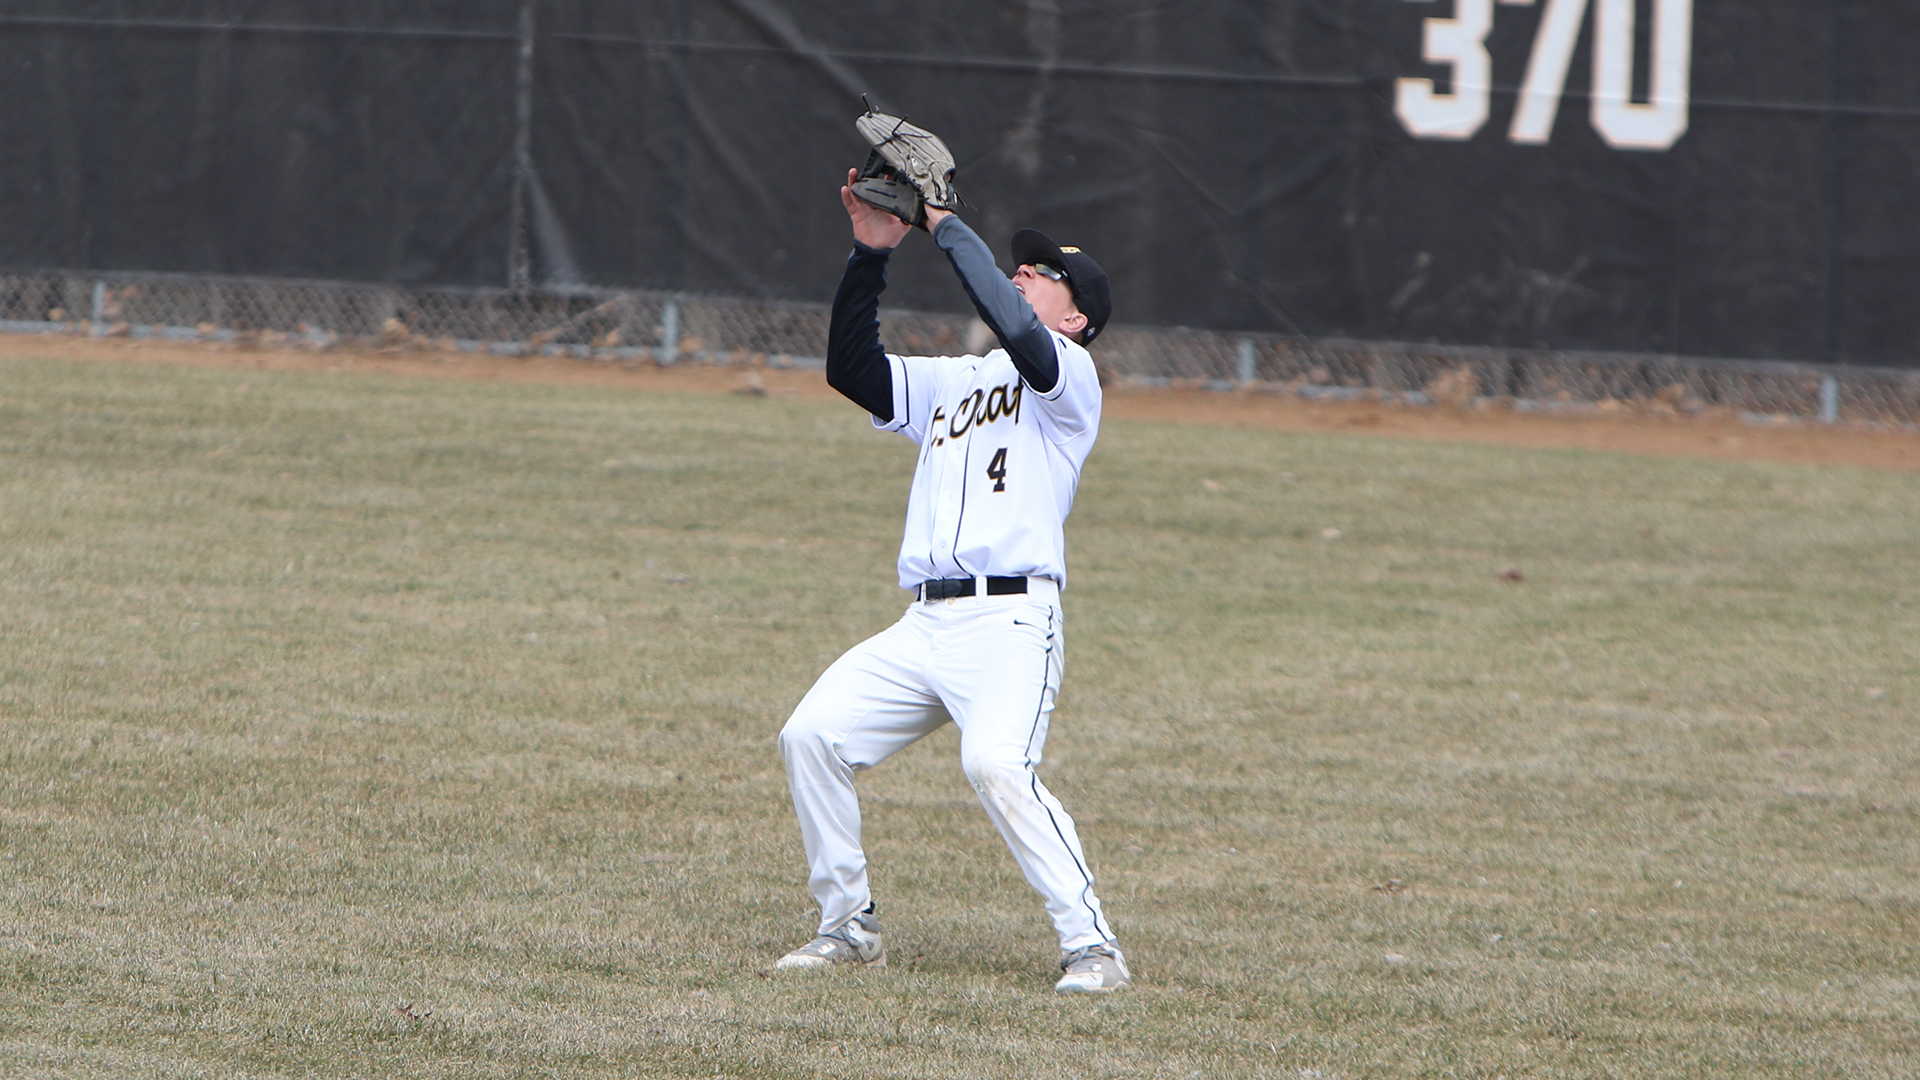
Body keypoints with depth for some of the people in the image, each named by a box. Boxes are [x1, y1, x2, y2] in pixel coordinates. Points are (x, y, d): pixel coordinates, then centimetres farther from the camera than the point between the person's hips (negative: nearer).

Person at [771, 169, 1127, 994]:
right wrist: (870, 255, 6)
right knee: (812, 735, -6)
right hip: (923, 627, 7)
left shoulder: (1068, 377, 2)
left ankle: (1091, 947, -23)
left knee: (997, 764, -29)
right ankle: (848, 927, 7)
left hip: (1010, 623, -7)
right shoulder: (952, 382, 25)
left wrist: (945, 225, -10)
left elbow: (1014, 328, -18)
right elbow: (852, 369, 15)